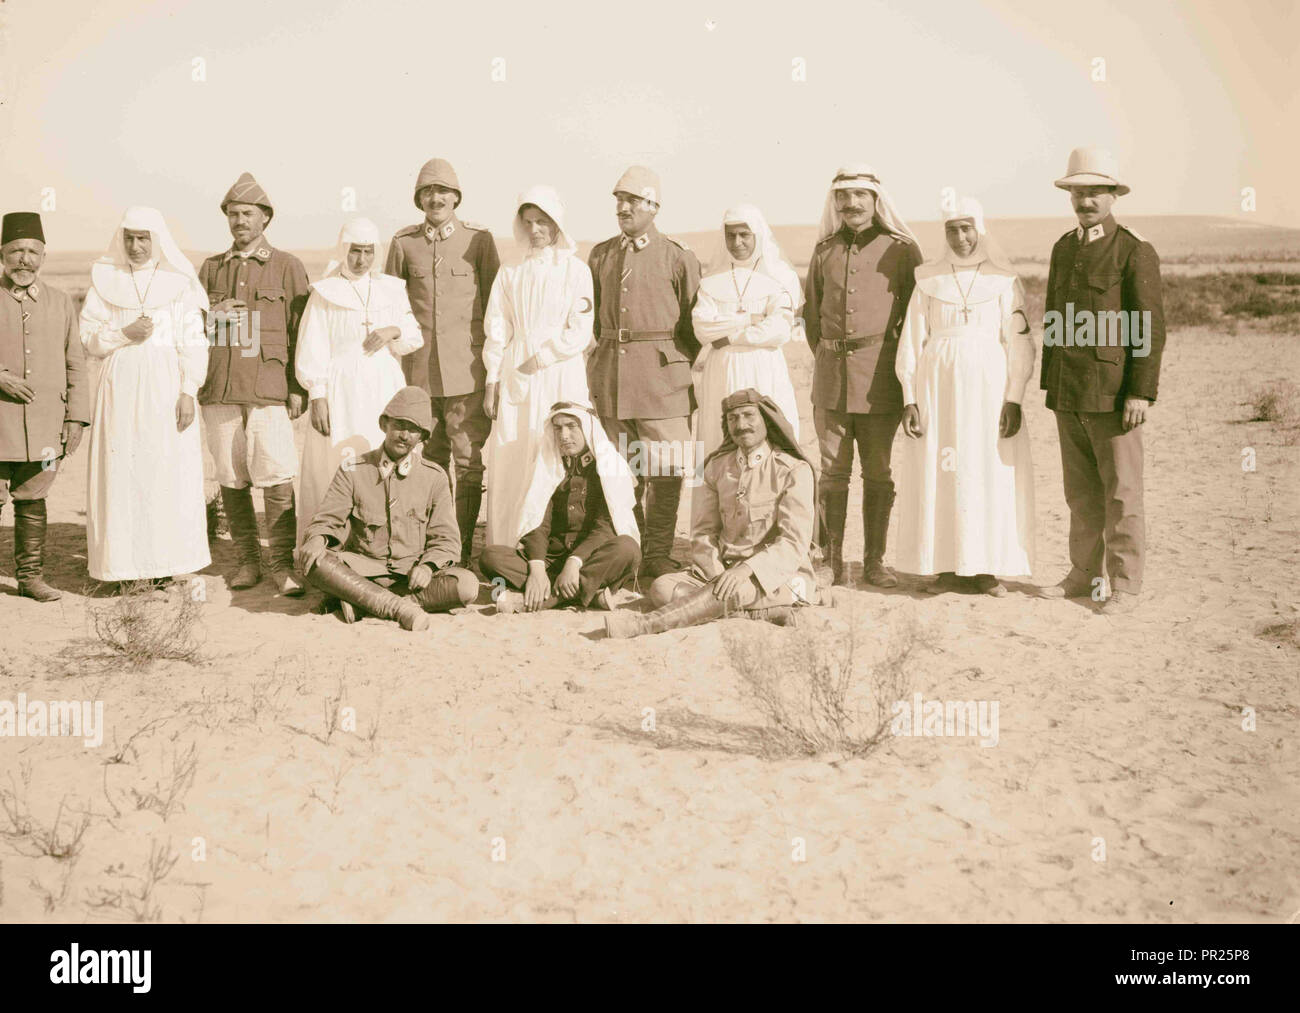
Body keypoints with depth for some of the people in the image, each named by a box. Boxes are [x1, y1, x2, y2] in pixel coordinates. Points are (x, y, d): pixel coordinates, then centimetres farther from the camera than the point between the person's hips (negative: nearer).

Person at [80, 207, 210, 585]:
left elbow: (193, 342, -1)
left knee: (170, 471, -2)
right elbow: (89, 337, 7)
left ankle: (166, 561, 6)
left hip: (166, 387, -1)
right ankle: (126, 563, 4)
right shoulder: (106, 279, 8)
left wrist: (189, 392, -10)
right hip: (120, 387, 1)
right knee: (122, 471, -2)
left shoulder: (178, 281, 3)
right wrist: (125, 334, -11)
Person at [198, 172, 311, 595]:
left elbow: (301, 332, 4)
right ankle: (247, 561, 14)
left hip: (268, 388, -3)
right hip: (219, 391, 3)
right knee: (231, 479, 4)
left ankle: (283, 564, -2)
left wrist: (299, 388, -3)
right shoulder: (210, 269, 16)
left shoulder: (288, 267, 7)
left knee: (277, 478, -9)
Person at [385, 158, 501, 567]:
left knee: (469, 461, -5)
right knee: (429, 462, 8)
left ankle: (463, 548, 4)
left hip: (466, 369, -2)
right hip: (418, 370, 2)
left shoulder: (479, 239, 3)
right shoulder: (403, 242, 8)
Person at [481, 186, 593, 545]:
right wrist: (492, 383, 4)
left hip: (561, 377, -2)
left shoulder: (576, 270, 3)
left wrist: (538, 360, -9)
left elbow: (581, 333, -3)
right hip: (516, 381, 3)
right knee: (509, 461, -2)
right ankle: (503, 548, 2)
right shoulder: (509, 275, 12)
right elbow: (497, 332, 11)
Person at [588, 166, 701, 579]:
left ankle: (658, 553, 4)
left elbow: (694, 324, 3)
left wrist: (688, 375, 1)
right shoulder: (600, 255, 13)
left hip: (662, 372, -4)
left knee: (665, 469, -5)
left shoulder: (677, 257, 0)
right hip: (610, 372, 4)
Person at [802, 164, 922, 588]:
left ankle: (875, 561, 11)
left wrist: (899, 360, 4)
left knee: (878, 473, 3)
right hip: (831, 376, 3)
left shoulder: (901, 250, 1)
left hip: (880, 375, -2)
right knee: (833, 471, 3)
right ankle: (832, 560, 10)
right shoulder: (825, 251, 11)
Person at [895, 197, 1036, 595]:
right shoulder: (929, 280, 6)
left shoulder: (1003, 279, 1)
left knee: (990, 473, 0)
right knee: (940, 472, 1)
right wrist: (909, 399, -3)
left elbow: (1019, 342, -2)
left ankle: (985, 568, 8)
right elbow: (912, 342, 5)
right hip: (939, 385, 1)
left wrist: (1014, 400, -10)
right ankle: (948, 567, 9)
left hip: (989, 386, -1)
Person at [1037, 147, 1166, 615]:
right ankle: (1083, 574, 22)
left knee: (1121, 493, 0)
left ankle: (1125, 585, 7)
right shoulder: (1063, 248, 13)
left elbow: (1150, 327, -12)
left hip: (1113, 395, -6)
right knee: (1081, 492, 12)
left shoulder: (1135, 251, -8)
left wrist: (1142, 393, -17)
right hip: (1069, 395, 6)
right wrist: (1050, 384, 15)